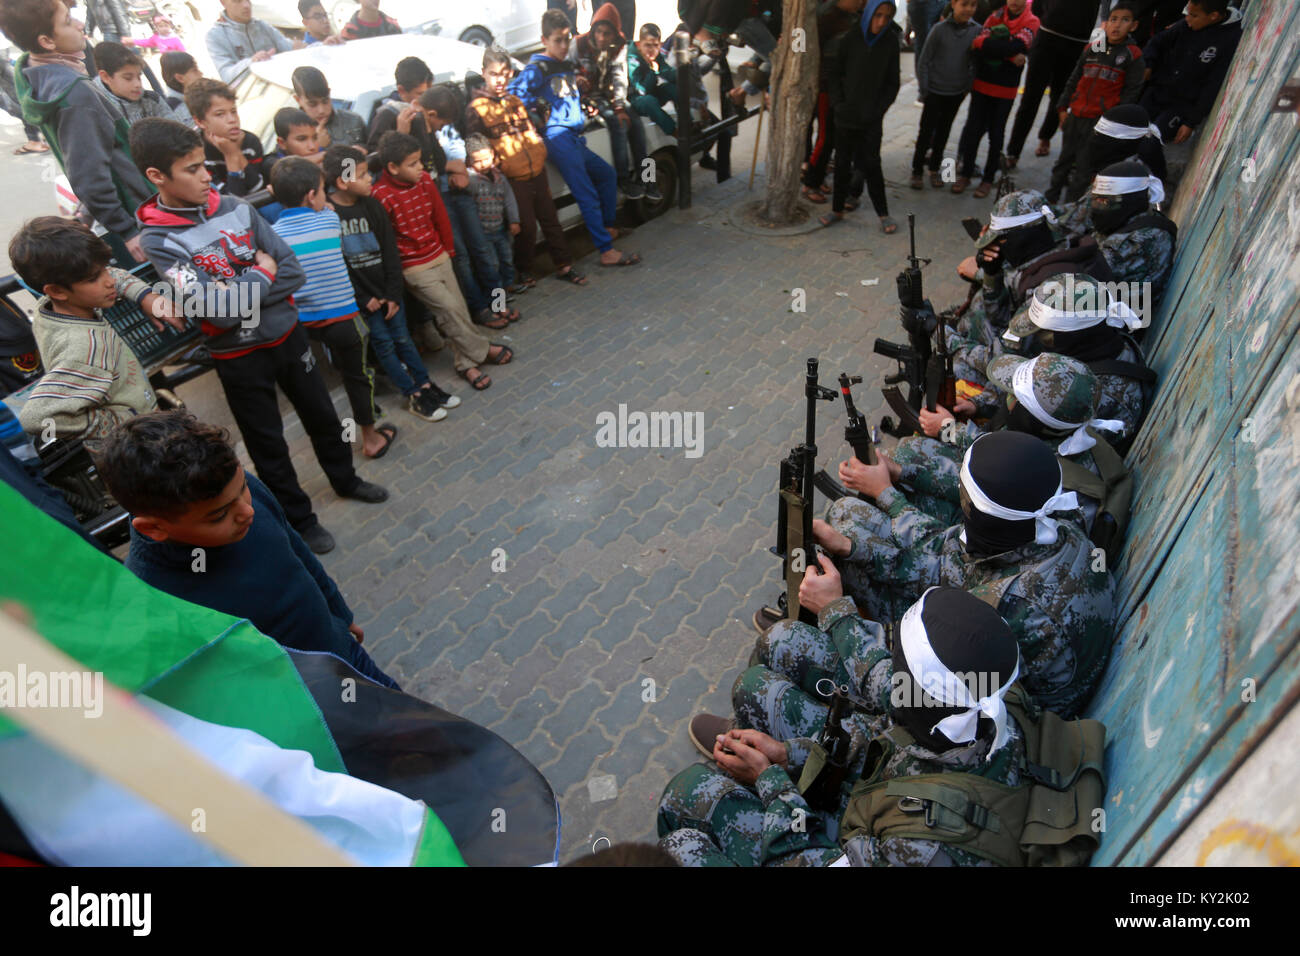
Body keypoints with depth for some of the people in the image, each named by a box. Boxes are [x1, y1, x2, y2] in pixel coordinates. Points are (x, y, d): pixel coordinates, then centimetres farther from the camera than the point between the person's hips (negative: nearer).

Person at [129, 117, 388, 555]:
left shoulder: (234, 207, -4)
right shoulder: (160, 240, -16)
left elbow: (293, 272, -8)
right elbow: (216, 310, -25)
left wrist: (241, 292, -20)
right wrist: (262, 275, -14)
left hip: (287, 333, 4)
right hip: (239, 357, -4)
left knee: (322, 415, 20)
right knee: (267, 443, 12)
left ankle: (345, 478, 45)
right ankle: (298, 518, 31)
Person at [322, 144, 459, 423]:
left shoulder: (372, 205, 0)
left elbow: (390, 252, 1)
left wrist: (393, 293, -4)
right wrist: (363, 298, -12)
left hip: (386, 290, 4)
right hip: (361, 297, -4)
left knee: (402, 337, 11)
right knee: (383, 343, 4)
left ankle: (425, 385, 23)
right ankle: (413, 396, 12)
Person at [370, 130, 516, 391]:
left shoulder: (424, 180, -2)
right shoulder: (382, 196, -22)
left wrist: (448, 248, 17)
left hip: (439, 257, 6)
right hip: (414, 269, -6)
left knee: (458, 308, 7)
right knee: (449, 309, -9)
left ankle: (467, 364, 19)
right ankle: (481, 351, 8)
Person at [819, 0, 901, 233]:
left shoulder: (890, 42, -2)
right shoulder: (850, 38, -5)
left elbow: (892, 83, 4)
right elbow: (835, 74, 3)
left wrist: (879, 109, -5)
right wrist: (838, 103, -6)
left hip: (872, 118, 0)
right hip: (846, 115, 0)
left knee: (871, 164, 1)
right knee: (842, 162, 7)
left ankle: (883, 214, 9)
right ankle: (837, 209, 20)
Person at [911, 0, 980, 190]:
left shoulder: (977, 30, -4)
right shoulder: (940, 29, -12)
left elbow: (976, 62, 5)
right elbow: (924, 60, -7)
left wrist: (968, 87, 0)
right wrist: (924, 89, -8)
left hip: (957, 93, 3)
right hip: (935, 91, -3)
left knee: (943, 132, 13)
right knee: (926, 132, 0)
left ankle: (934, 169, 25)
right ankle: (916, 171, 11)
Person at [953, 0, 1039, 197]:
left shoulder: (1031, 22, -3)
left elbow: (1018, 46, -20)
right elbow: (977, 47, -11)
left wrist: (981, 44, -18)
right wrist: (1009, 55, -21)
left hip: (1005, 91, -2)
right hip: (982, 85, 2)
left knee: (996, 134, 6)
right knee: (974, 129, 5)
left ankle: (988, 179, 17)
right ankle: (966, 173, 20)